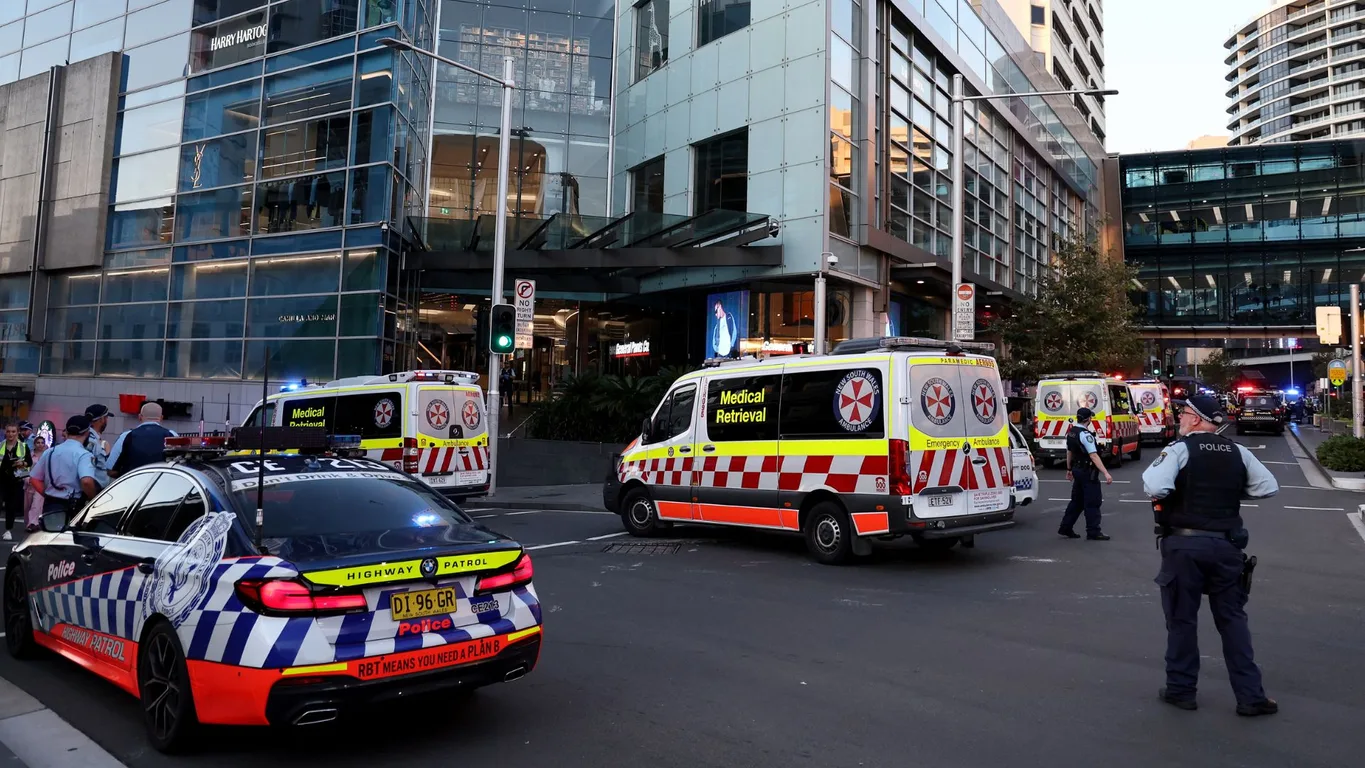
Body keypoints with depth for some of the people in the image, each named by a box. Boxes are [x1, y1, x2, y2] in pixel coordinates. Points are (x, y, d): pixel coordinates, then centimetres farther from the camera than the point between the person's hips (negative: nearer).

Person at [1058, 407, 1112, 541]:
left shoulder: (1071, 432, 8)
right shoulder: (1085, 434, -19)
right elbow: (1093, 456, -26)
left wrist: (1069, 469, 29)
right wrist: (1106, 473, -28)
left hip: (1077, 469, 9)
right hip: (1087, 472, -9)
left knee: (1077, 500, 17)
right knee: (1092, 502, -1)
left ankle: (1066, 527, 19)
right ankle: (1093, 532, 3)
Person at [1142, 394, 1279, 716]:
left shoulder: (1179, 449, -11)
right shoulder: (1238, 453, 5)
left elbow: (1155, 488, -25)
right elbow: (1269, 487, 7)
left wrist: (1152, 470, -3)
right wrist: (1231, 490, 16)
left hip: (1184, 544, -4)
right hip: (1226, 545, 4)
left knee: (1182, 618, 7)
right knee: (1233, 619, 12)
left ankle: (1181, 690, 16)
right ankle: (1250, 696, 14)